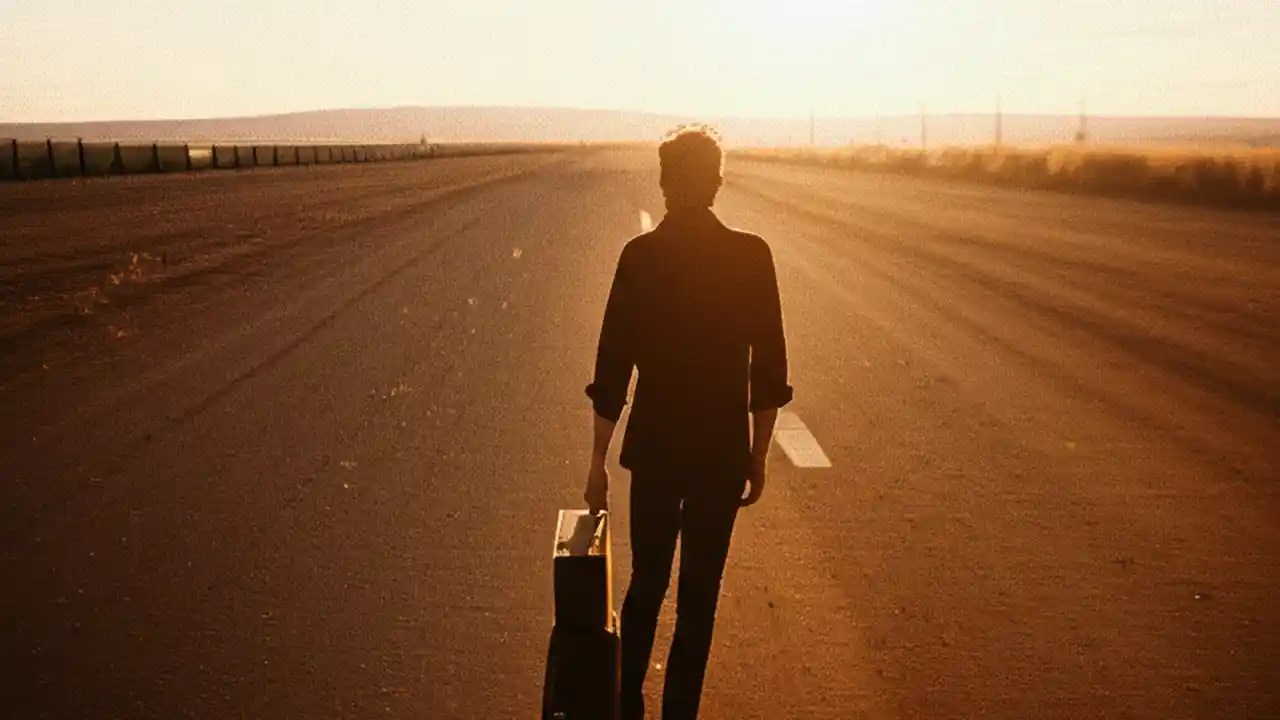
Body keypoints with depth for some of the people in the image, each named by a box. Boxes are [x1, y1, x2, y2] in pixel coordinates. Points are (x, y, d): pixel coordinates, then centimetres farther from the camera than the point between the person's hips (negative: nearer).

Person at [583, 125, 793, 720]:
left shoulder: (640, 255, -7)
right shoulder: (751, 255, -6)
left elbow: (612, 364, -7)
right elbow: (768, 370, -4)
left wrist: (598, 459, 1)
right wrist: (758, 456, 7)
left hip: (654, 449, 0)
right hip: (724, 452, 0)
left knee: (646, 584, 19)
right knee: (699, 594, 14)